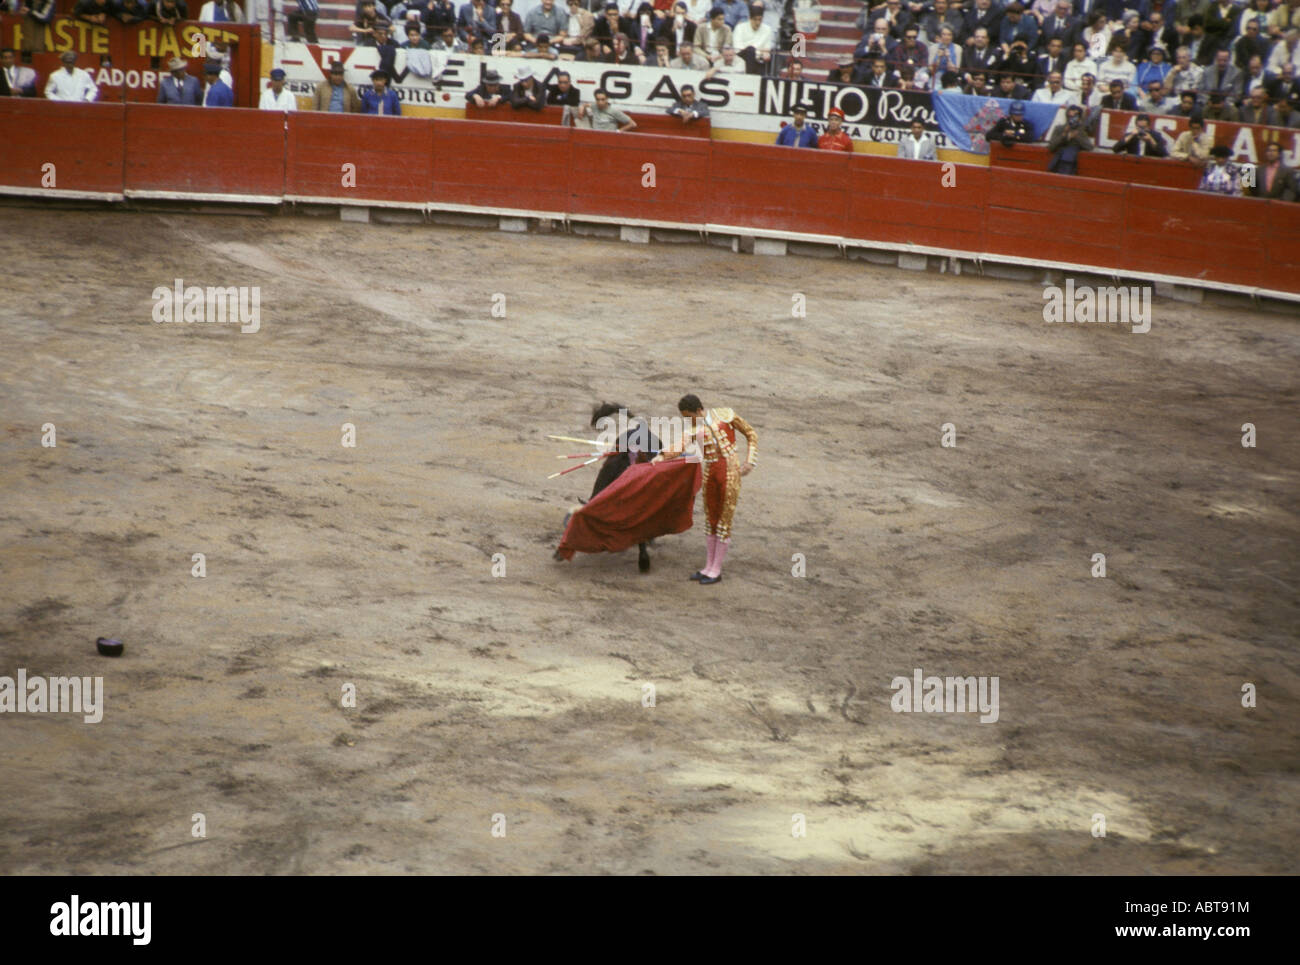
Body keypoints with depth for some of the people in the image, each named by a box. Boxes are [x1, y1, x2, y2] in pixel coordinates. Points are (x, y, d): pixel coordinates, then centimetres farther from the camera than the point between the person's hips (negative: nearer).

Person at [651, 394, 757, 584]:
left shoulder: (725, 415, -4)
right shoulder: (693, 429, 3)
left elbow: (751, 434, 5)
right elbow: (681, 446, -17)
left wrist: (749, 463, -4)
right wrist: (661, 457, -36)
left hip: (730, 470, -5)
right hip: (710, 471, 5)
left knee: (724, 520, 0)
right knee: (710, 518, 12)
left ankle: (716, 569, 9)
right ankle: (709, 565, 24)